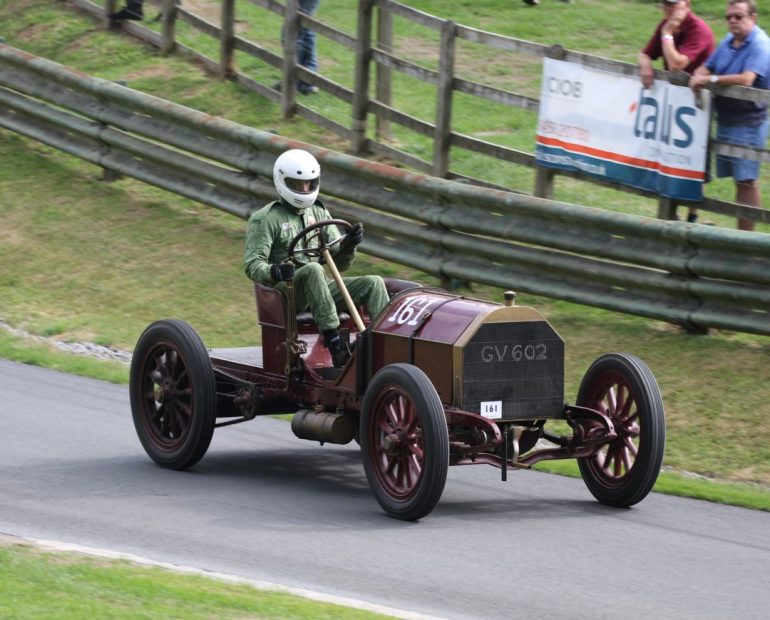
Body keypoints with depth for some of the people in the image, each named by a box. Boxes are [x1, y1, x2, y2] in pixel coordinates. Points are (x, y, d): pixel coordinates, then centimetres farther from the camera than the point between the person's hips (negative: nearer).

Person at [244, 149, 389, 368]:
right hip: (283, 292, -6)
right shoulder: (265, 218, -1)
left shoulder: (318, 214, 17)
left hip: (318, 291, 6)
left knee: (373, 283, -12)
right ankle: (334, 342, -46)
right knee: (313, 269, -38)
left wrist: (348, 246, -9)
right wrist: (273, 271, -33)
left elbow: (338, 263, 13)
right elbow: (253, 264, -11)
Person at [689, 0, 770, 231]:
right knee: (737, 179, 11)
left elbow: (746, 79, -27)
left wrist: (711, 80, -21)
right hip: (725, 120, 8)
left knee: (746, 180, -6)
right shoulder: (728, 41, 12)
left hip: (748, 123, -8)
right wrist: (698, 78, -9)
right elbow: (706, 67, 15)